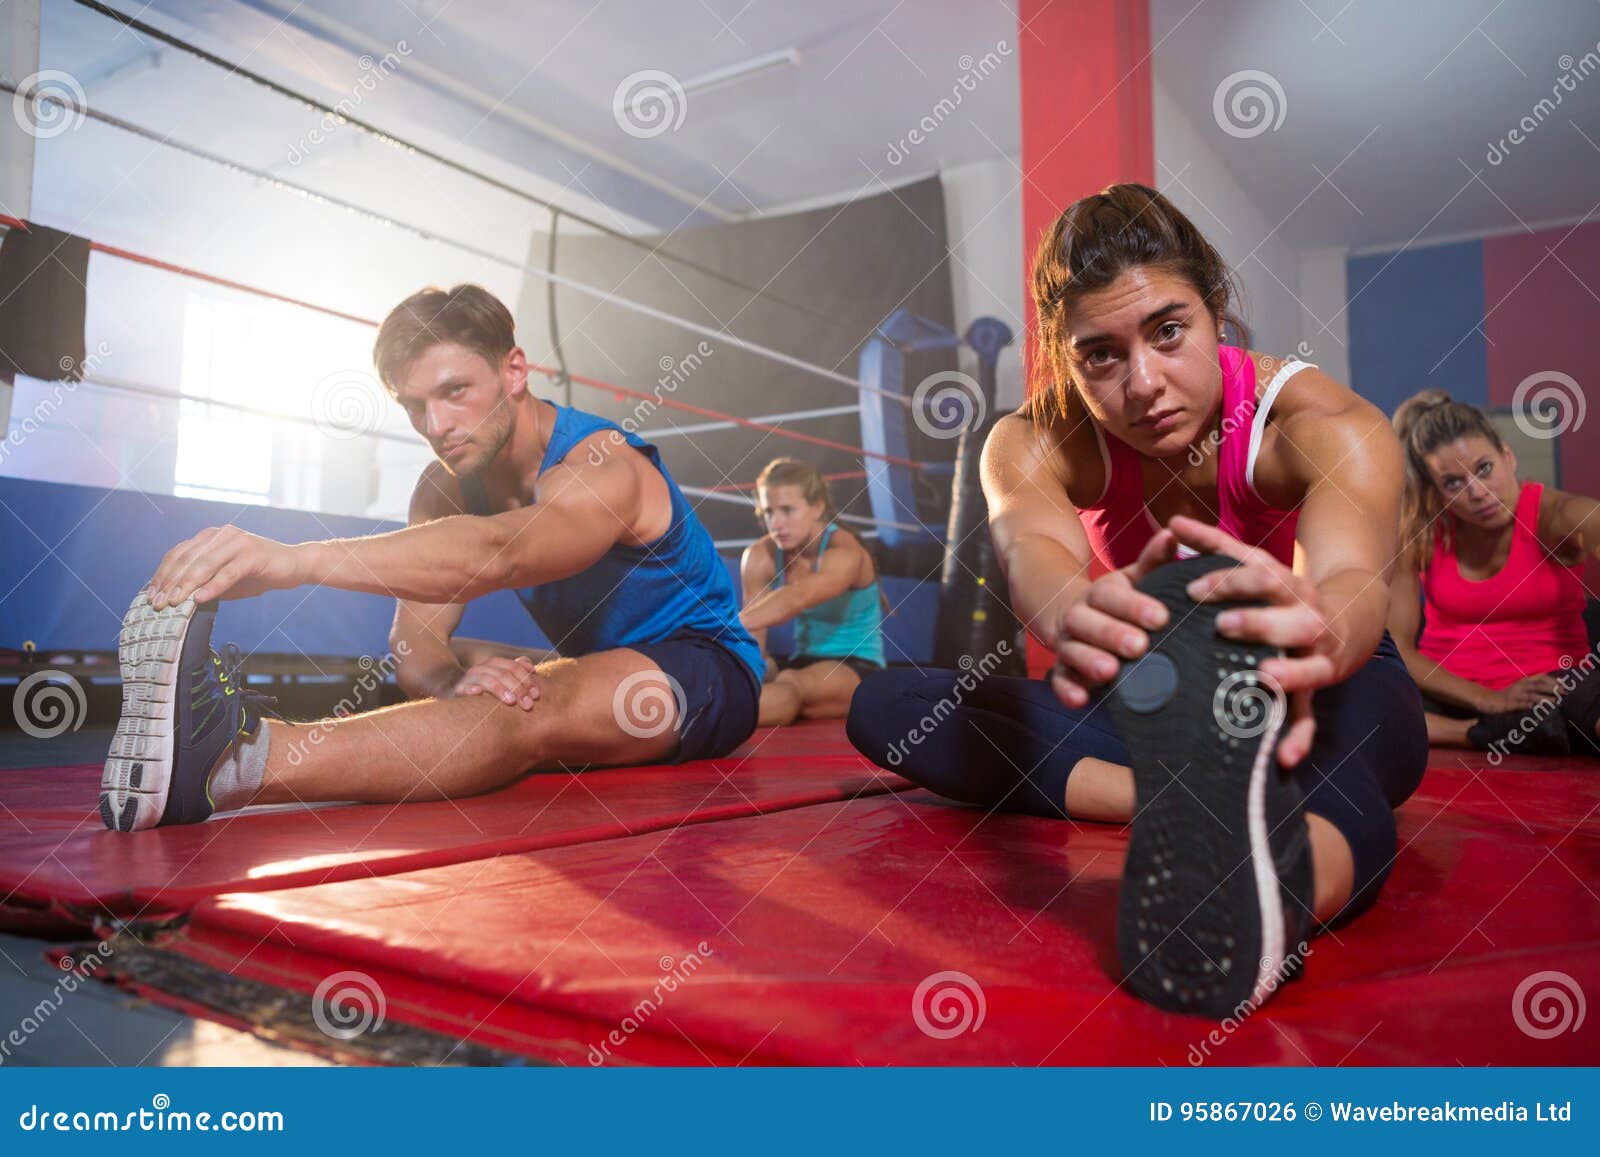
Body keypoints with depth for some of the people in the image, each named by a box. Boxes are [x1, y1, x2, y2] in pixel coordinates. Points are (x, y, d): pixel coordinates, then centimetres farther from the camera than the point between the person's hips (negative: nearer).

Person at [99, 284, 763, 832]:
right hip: (604, 677, 17)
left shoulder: (602, 465, -23)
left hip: (707, 671, -17)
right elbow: (415, 637, -10)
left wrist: (293, 558, -58)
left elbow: (496, 554, -45)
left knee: (535, 710, -37)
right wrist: (454, 680, -36)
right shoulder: (445, 487, 1)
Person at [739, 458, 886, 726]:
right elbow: (753, 640, -9)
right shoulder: (759, 557, -2)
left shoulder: (844, 553, -18)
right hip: (804, 661, 9)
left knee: (789, 685, -40)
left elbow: (794, 600, -39)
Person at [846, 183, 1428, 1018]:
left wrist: (1317, 638, -71)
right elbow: (1031, 550, -42)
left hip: (1308, 709, -2)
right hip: (1159, 710, 3)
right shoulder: (1033, 442, -18)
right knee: (882, 708, -21)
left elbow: (1353, 579, -45)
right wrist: (1075, 615, -68)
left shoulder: (1324, 428, -23)